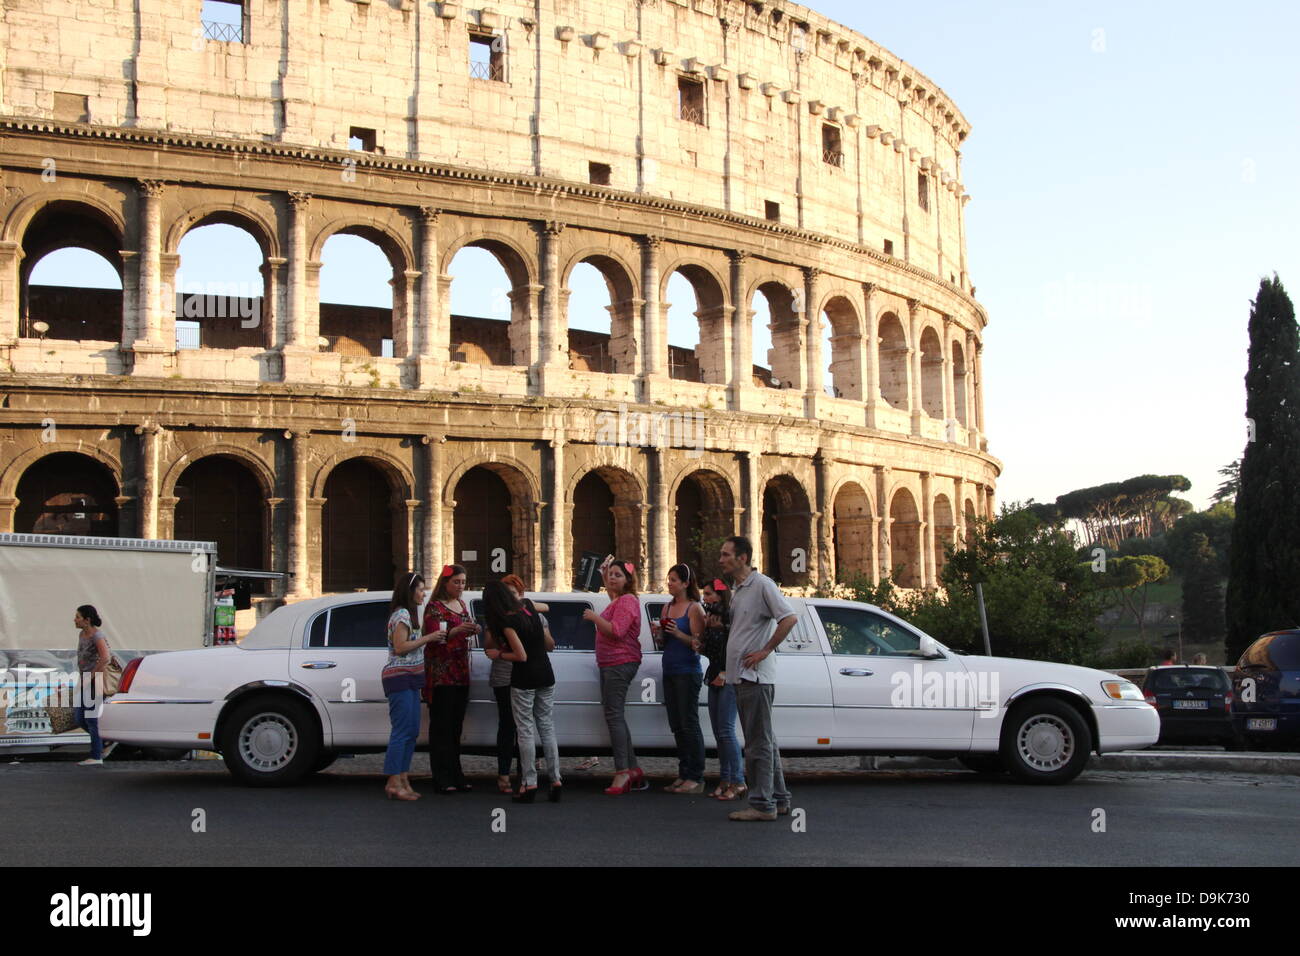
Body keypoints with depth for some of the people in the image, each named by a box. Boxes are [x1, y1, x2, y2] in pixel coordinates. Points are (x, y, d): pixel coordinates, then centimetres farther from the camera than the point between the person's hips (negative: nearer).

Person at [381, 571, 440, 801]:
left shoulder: (407, 613, 19)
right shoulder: (402, 614, -11)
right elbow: (400, 647, -18)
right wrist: (428, 638, -13)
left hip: (409, 679, 10)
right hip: (399, 677, -10)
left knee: (411, 731, 9)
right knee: (402, 731, -10)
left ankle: (403, 780, 12)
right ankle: (394, 783, -8)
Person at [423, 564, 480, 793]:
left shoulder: (462, 605, 17)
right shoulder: (435, 607, -5)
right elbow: (434, 638, -14)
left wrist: (473, 630, 5)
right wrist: (455, 631, -30)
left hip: (460, 674, 7)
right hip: (441, 676, -7)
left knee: (456, 727, 7)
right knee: (441, 728, -8)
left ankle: (455, 776, 11)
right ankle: (442, 780, -10)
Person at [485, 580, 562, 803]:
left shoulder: (507, 622, -13)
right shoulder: (532, 613, 8)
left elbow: (521, 656, -17)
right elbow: (550, 645, 14)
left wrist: (499, 654, -3)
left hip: (523, 679, -6)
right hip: (546, 676, 6)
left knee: (526, 730, 1)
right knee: (546, 726, 10)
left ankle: (529, 783, 4)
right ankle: (556, 779, 8)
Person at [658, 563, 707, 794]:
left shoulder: (694, 608, -7)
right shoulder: (667, 607, 14)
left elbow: (698, 642, -11)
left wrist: (679, 634, -24)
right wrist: (659, 633, -1)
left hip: (687, 672, -7)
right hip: (669, 671, 8)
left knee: (689, 725, -7)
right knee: (676, 725, 9)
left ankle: (696, 778, -3)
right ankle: (683, 775, 15)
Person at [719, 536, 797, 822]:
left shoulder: (762, 584, -10)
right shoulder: (736, 589, 17)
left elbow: (789, 618, -19)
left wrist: (765, 651, -17)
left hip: (755, 676, -10)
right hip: (741, 677, 10)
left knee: (759, 743, -6)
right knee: (764, 741, 14)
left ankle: (762, 804, -2)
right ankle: (779, 799, 22)